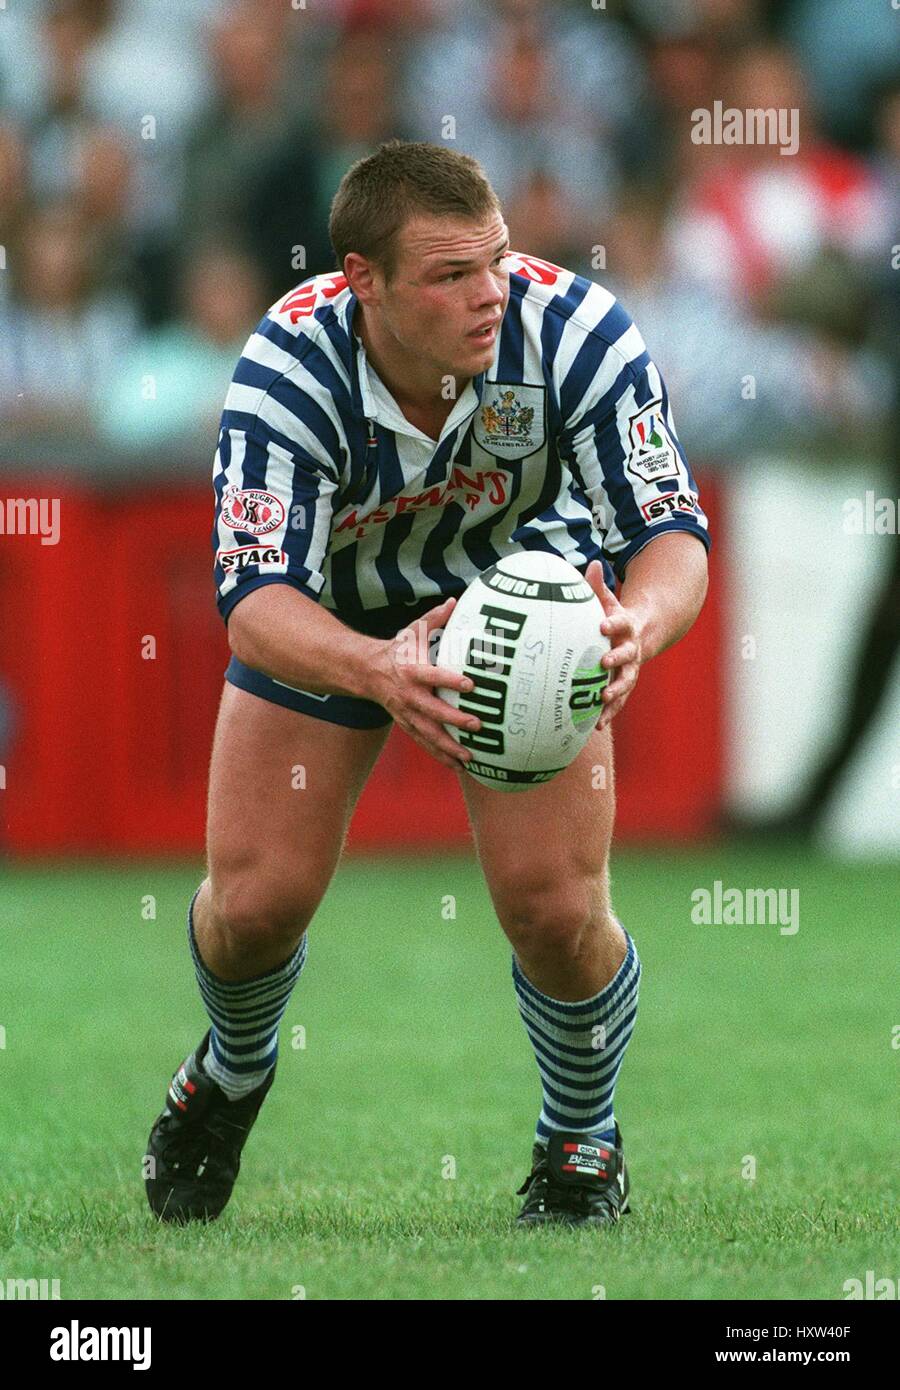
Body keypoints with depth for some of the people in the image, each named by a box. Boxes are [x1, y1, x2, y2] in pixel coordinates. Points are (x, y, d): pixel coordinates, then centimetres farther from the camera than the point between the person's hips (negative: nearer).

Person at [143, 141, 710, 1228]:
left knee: (557, 908, -13)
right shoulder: (289, 368, -35)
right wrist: (376, 669, -62)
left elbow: (673, 529, -32)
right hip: (330, 612, 0)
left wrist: (638, 625, -57)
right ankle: (232, 1073, 34)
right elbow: (255, 598, -41)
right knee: (255, 897, -4)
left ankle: (583, 1142, 18)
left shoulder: (574, 331, -33)